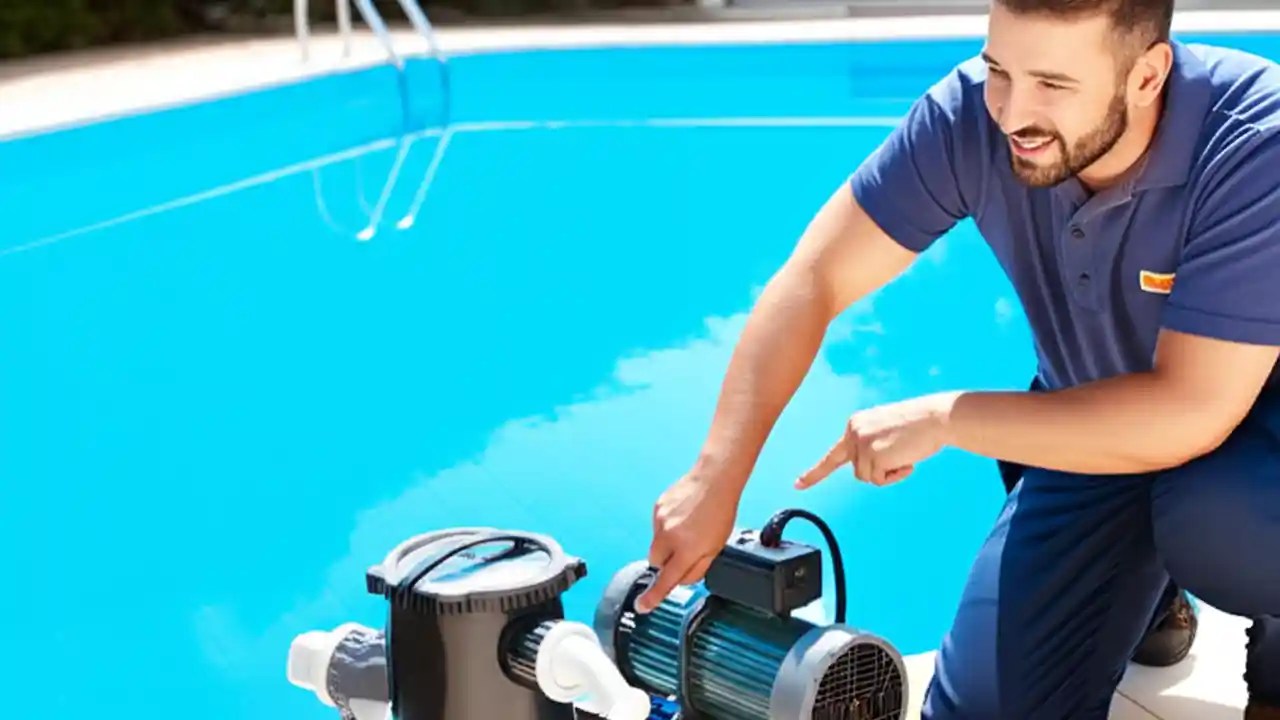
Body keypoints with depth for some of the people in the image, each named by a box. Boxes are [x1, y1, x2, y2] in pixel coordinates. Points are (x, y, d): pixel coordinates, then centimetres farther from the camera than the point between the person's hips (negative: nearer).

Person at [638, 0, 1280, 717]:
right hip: (1100, 421, 3)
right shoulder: (971, 115, -22)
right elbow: (813, 281, -20)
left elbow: (1189, 413, -36)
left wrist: (942, 417, -31)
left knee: (1217, 514, -39)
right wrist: (715, 482, -26)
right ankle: (1146, 582, 24)